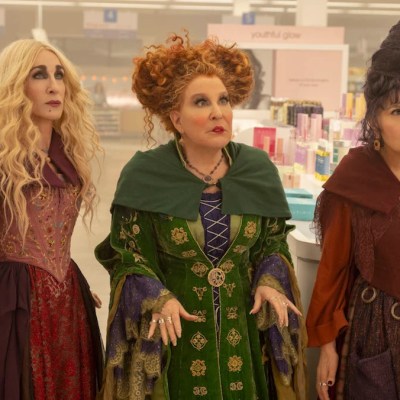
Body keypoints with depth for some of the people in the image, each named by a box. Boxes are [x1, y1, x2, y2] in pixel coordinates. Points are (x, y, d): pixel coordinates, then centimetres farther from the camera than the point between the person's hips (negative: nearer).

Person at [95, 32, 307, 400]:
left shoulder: (258, 170, -3)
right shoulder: (144, 176, -12)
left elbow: (273, 241, 7)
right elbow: (127, 253, -6)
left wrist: (269, 284, -11)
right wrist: (158, 301, -21)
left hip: (244, 329, 3)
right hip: (174, 334, -2)